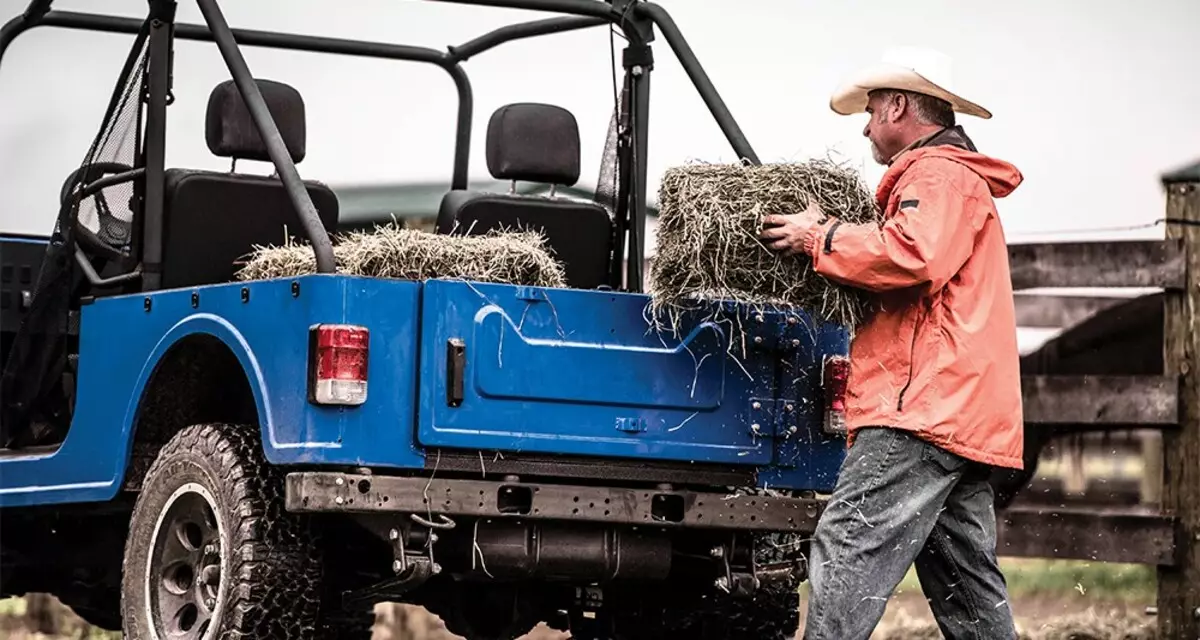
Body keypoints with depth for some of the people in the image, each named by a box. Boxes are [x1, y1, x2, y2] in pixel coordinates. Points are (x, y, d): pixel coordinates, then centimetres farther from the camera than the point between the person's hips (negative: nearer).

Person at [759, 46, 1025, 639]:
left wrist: (820, 238, -11)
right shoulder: (963, 177, 30)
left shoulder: (938, 174, -5)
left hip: (925, 407, -11)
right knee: (968, 589, 9)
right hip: (962, 413, 11)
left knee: (847, 551, -17)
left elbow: (910, 255, -24)